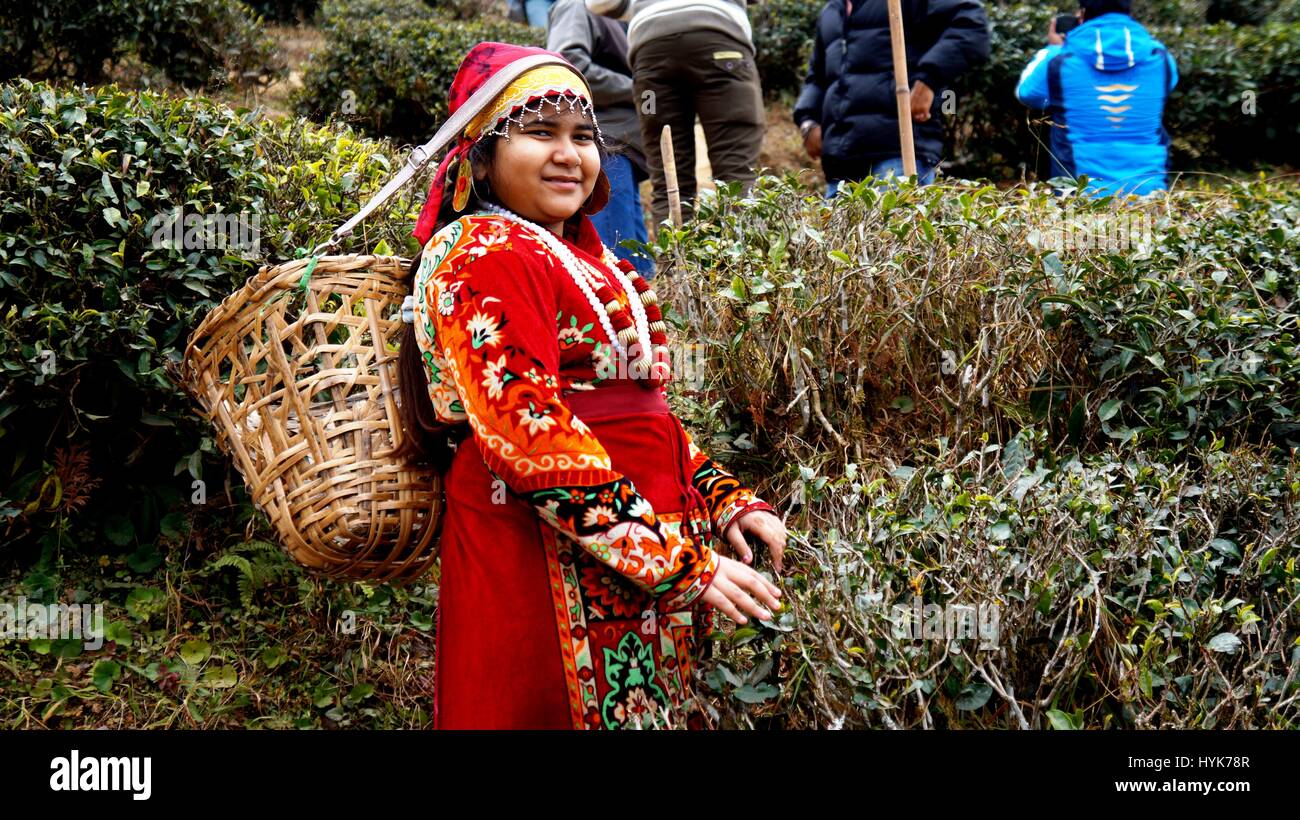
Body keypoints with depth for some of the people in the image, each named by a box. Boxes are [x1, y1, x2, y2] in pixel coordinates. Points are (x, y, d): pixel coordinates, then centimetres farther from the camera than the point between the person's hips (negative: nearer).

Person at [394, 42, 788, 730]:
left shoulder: (589, 260, 16)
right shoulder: (480, 254, -10)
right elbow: (530, 436, -20)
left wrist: (727, 500, 4)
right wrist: (682, 562, -21)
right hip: (546, 570, -8)